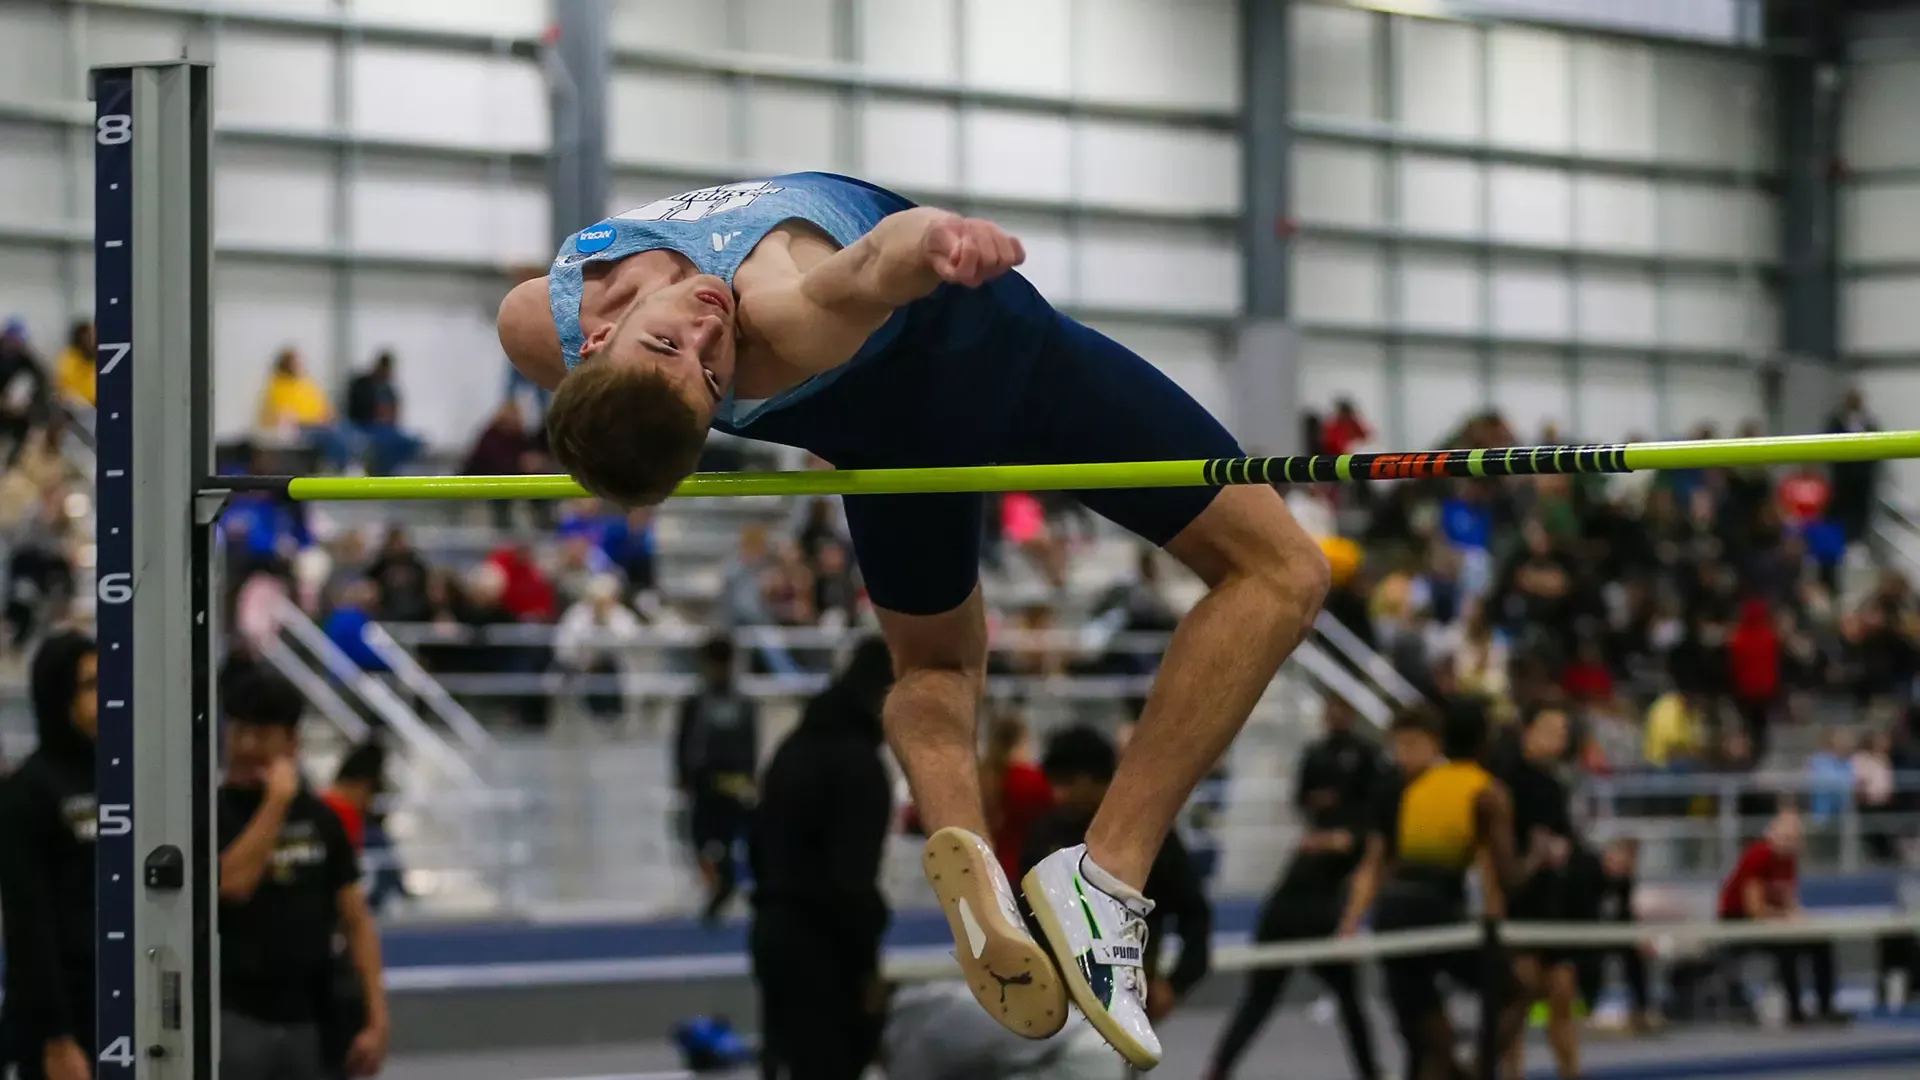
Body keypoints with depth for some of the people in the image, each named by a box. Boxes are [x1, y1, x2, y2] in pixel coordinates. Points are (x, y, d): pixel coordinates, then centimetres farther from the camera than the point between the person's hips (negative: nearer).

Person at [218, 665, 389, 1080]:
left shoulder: (318, 819, 8)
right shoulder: (211, 814, -3)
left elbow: (356, 922, 9)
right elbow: (232, 882, -22)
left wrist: (376, 1019, 2)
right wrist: (276, 801, -15)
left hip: (308, 1023, 4)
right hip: (235, 1019, -4)